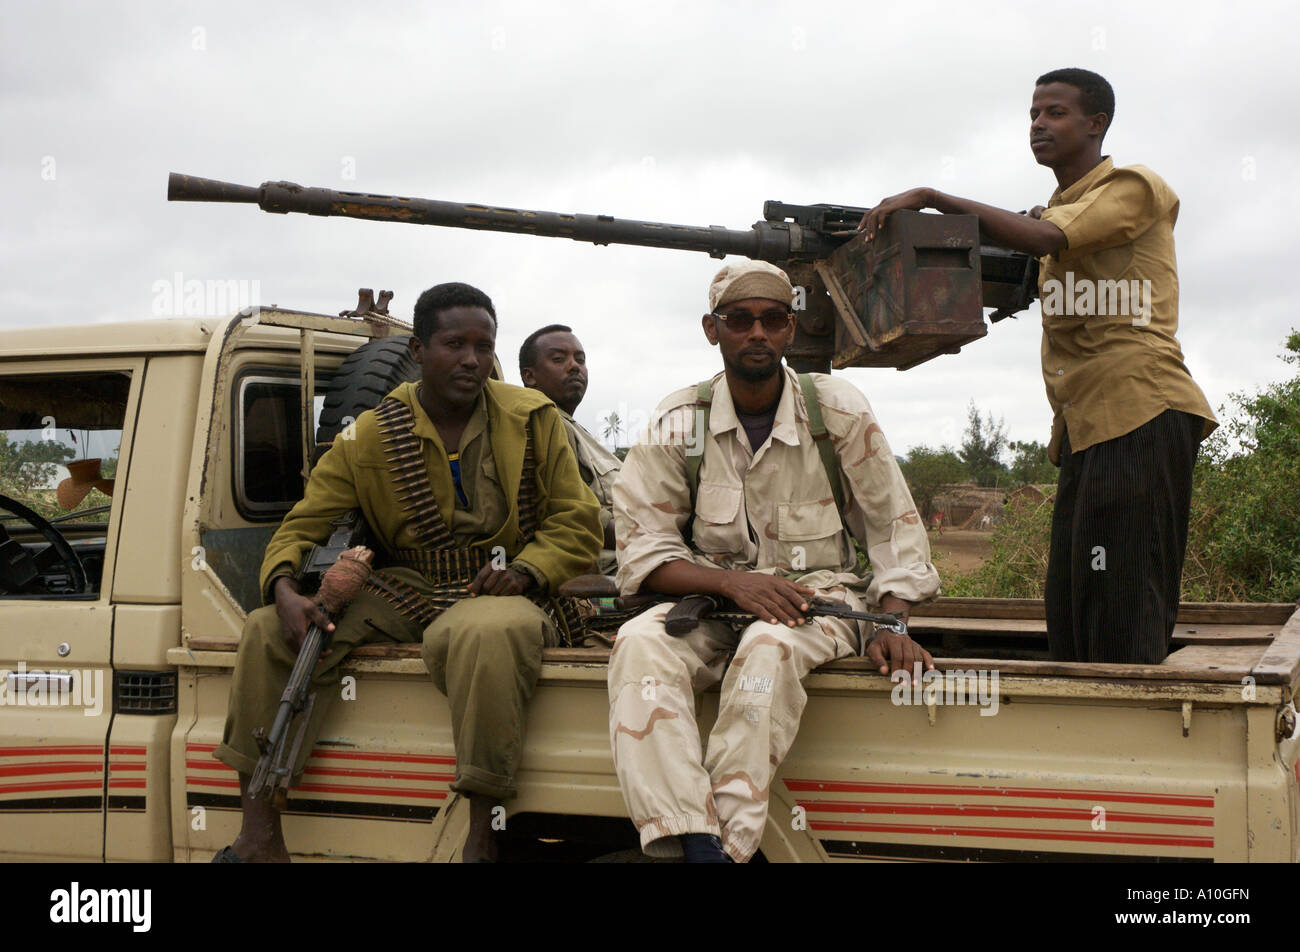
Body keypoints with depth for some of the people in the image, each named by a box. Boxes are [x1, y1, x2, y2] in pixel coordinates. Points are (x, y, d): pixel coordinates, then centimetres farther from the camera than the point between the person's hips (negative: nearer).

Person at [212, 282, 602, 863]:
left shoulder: (534, 420, 5)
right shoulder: (367, 439, 6)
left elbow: (578, 523, 6)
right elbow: (302, 527, 5)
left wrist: (526, 571, -15)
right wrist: (285, 591, -18)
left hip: (492, 592, -3)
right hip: (402, 592, 3)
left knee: (489, 634, -41)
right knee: (268, 630, -18)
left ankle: (481, 837, -33)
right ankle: (260, 835, -15)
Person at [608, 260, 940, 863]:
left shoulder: (837, 410, 2)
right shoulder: (679, 422, 2)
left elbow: (892, 525, 5)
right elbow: (642, 549, -2)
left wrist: (891, 625, -10)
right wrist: (733, 582, -19)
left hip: (819, 592, -1)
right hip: (712, 594, 2)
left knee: (771, 646, -38)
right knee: (640, 645, -32)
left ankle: (729, 840, -36)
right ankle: (691, 844, -43)